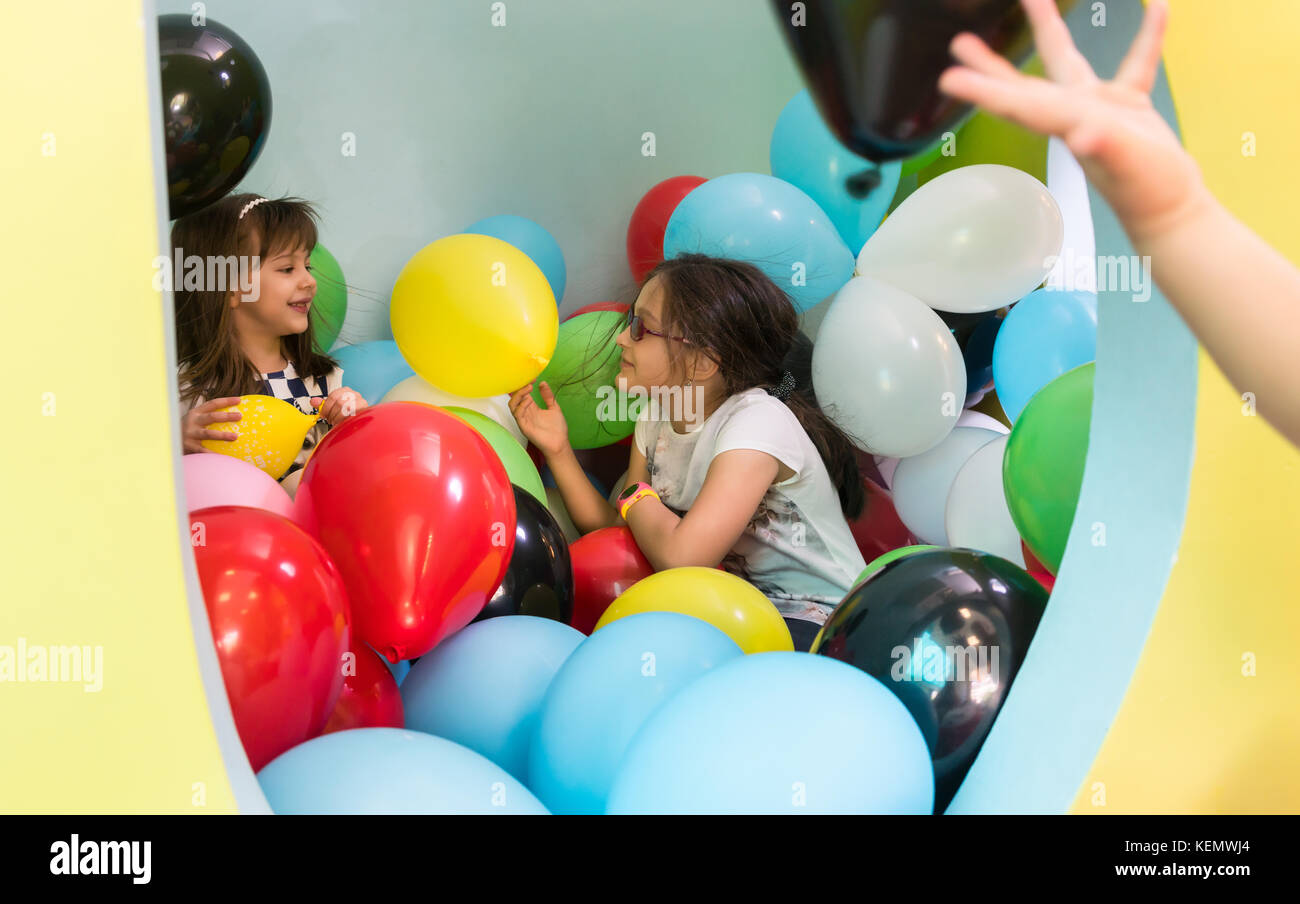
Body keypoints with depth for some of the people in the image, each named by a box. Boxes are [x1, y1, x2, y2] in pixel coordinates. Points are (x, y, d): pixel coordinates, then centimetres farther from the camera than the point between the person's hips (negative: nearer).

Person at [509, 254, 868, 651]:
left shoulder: (757, 422, -23)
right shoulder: (657, 418, 3)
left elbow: (681, 557, -34)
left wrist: (637, 498, -14)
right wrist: (559, 451, -3)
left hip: (813, 622, -7)